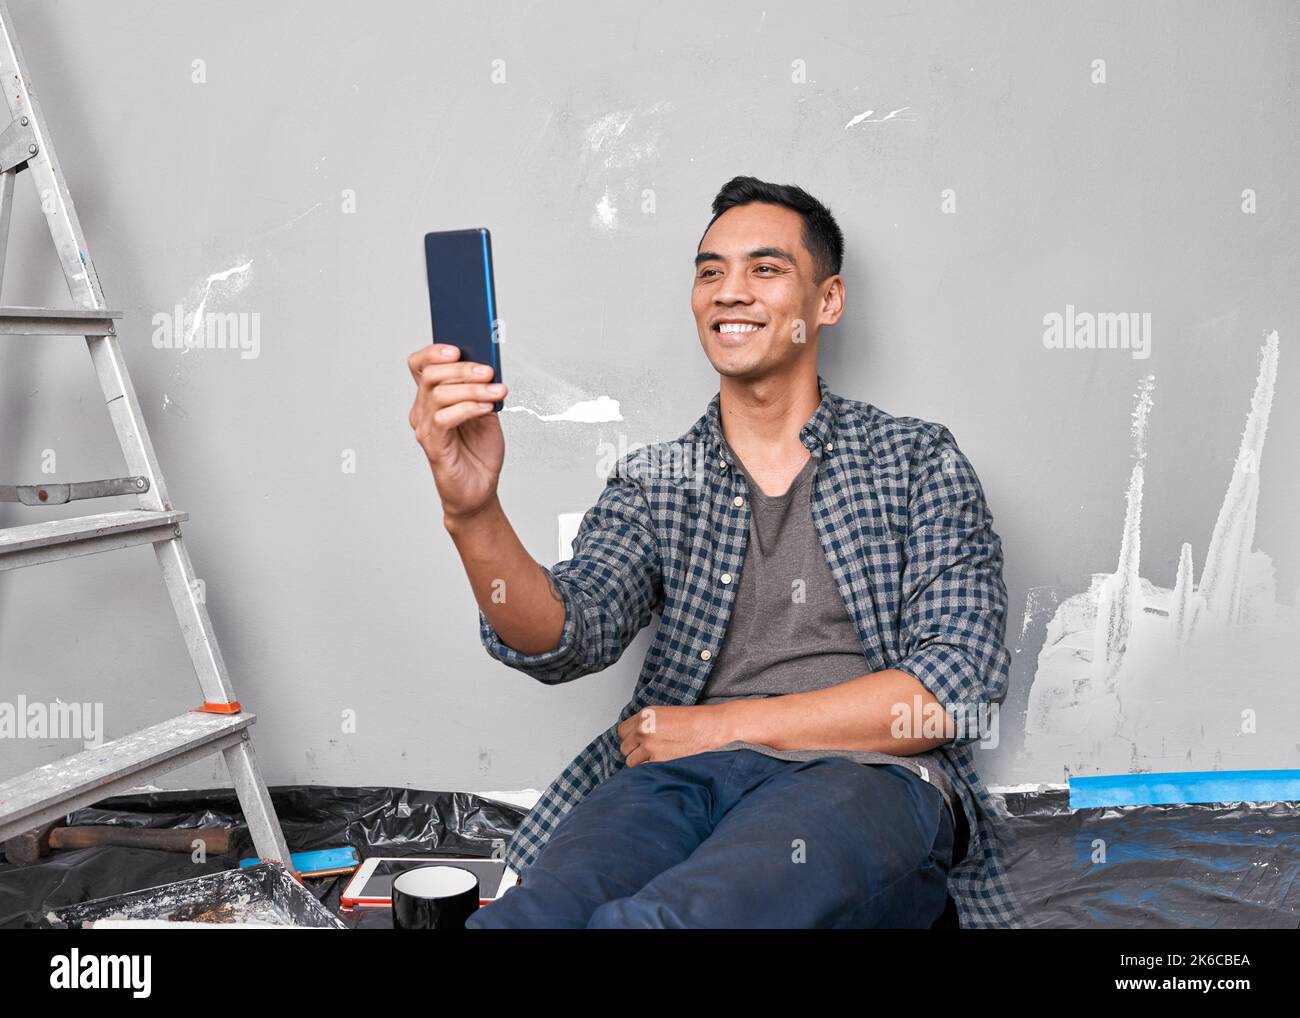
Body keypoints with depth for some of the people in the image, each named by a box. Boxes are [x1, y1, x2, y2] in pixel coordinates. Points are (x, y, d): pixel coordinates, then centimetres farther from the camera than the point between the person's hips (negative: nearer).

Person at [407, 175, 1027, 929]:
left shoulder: (919, 462, 10)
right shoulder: (652, 484, 15)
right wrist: (472, 513, -22)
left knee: (654, 919, -34)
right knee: (528, 916, -32)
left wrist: (722, 726, -5)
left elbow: (960, 684, -1)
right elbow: (564, 639, -1)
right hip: (683, 783, 2)